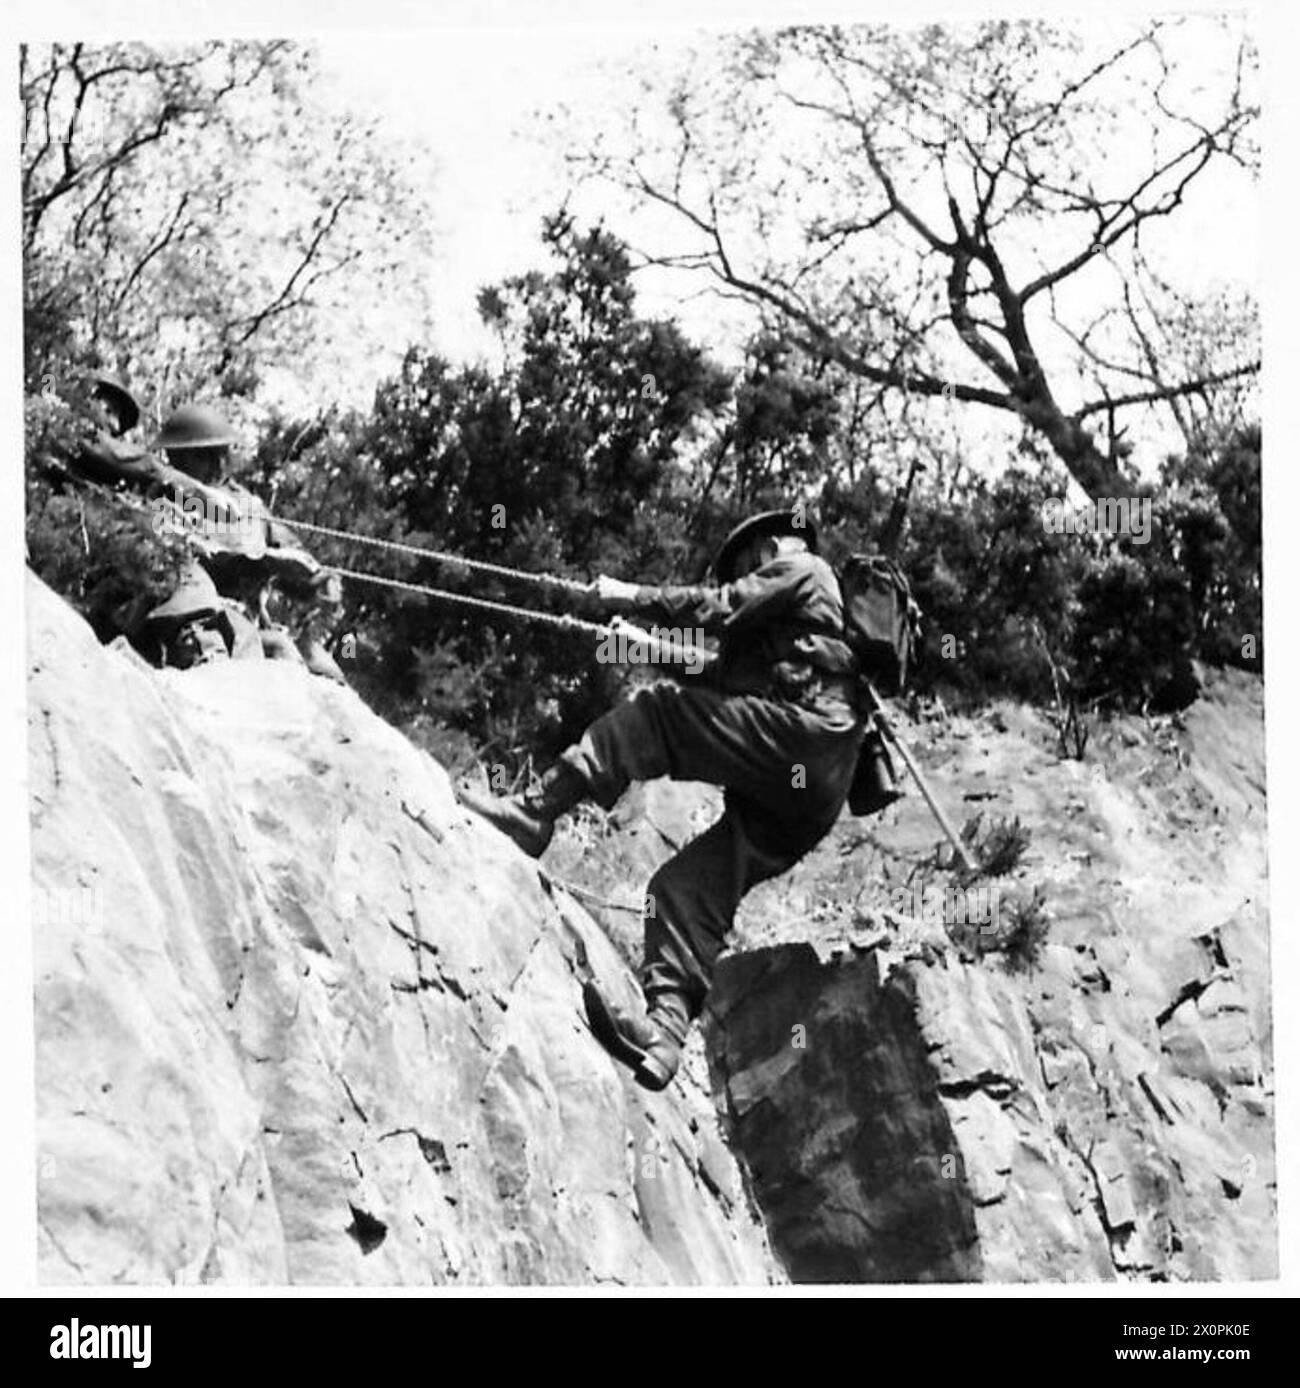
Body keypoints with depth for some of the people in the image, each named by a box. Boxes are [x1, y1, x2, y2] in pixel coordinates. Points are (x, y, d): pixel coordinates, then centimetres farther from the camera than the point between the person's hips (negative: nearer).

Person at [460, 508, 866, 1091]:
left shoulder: (802, 569, 12)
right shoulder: (783, 630, 38)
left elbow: (721, 609, -3)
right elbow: (724, 679, 30)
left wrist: (636, 597, 4)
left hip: (799, 736, -9)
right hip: (809, 793, 9)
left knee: (656, 713, -12)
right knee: (684, 886, -4)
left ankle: (535, 811, -20)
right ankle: (665, 1030, -20)